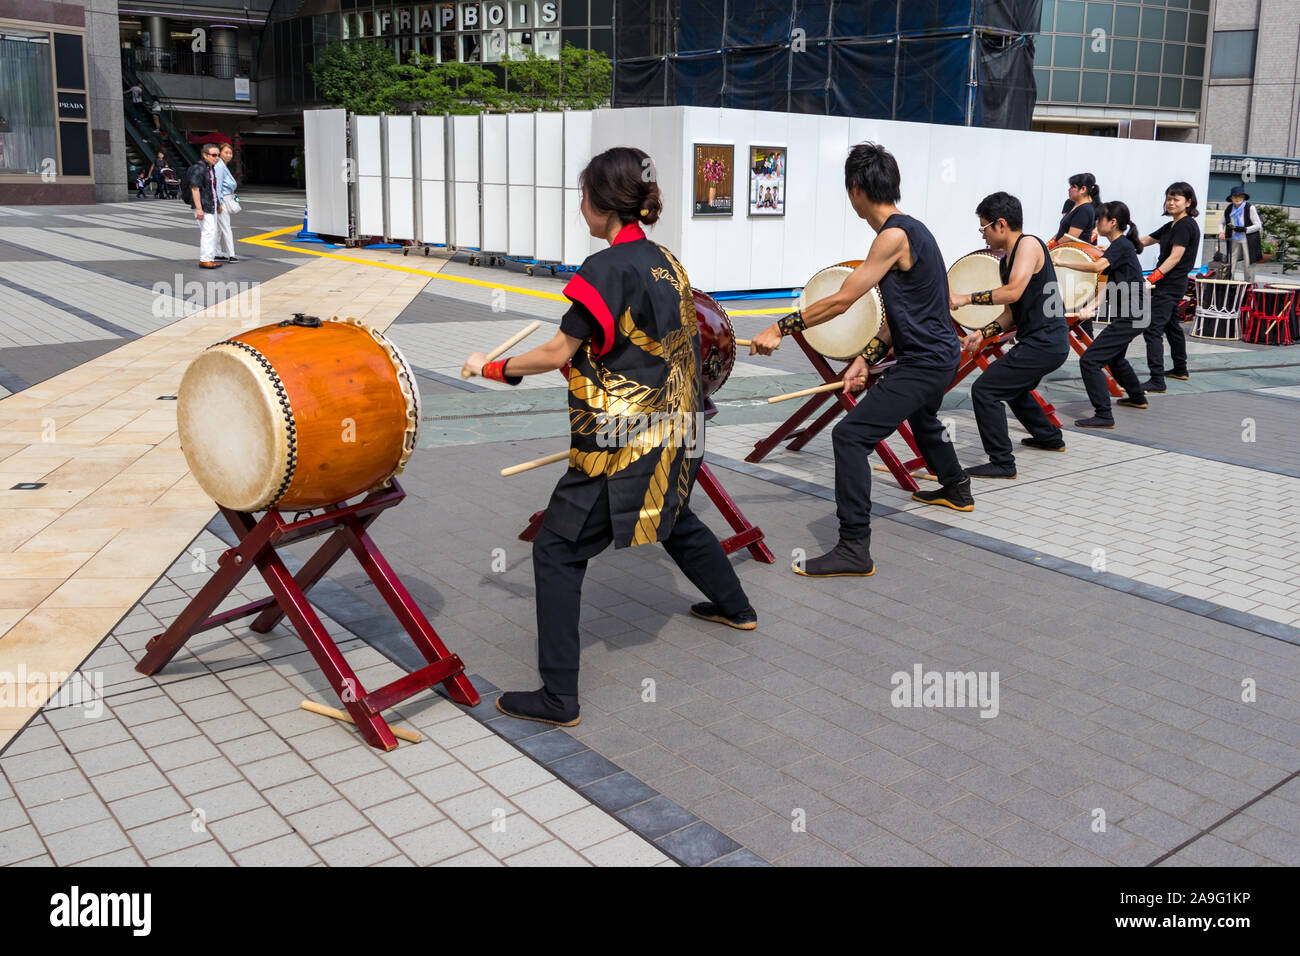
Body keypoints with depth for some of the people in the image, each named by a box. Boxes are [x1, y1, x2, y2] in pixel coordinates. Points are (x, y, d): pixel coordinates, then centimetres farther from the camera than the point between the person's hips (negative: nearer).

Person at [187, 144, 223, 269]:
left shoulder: (211, 168, 13)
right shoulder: (198, 168, -16)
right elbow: (195, 189, -21)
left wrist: (218, 203, 25)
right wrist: (199, 209, -25)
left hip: (211, 205, 10)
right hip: (203, 206, -10)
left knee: (212, 232, 11)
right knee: (208, 231, -13)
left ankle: (210, 258, 18)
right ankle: (205, 260, -10)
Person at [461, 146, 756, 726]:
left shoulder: (607, 268, -16)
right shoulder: (665, 261, 9)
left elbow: (559, 353, -15)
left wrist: (492, 368, -2)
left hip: (623, 442, -9)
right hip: (676, 429, 9)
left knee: (558, 550, -3)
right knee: (674, 519, 33)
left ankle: (558, 698, -2)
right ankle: (735, 608, 52)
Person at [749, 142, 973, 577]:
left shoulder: (895, 235, -21)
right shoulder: (910, 228, 10)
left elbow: (842, 300, -23)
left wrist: (780, 328, -18)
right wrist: (866, 358, 7)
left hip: (925, 362, -11)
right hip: (940, 354, 11)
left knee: (850, 436, -18)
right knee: (922, 421, 37)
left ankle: (854, 549, -18)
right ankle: (956, 489, 62)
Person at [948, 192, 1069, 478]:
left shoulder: (1029, 244, -12)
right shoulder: (1006, 261, 15)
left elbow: (1013, 292, -27)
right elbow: (1012, 313, 16)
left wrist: (967, 298, -23)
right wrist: (983, 333, 2)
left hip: (1043, 344, -11)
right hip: (1047, 343, 11)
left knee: (984, 390, -15)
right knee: (1013, 387, 33)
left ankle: (1002, 463, -8)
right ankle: (1049, 437, 51)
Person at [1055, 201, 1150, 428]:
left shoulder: (1121, 245, -17)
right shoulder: (1120, 245, 12)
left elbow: (1098, 266, -34)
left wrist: (1062, 263, -31)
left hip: (1129, 318, -11)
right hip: (1132, 315, 11)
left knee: (1090, 361, -16)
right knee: (1114, 357, 32)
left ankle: (1103, 416, -16)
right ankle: (1137, 398, 50)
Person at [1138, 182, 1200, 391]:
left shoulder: (1186, 225, -13)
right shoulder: (1172, 225, 16)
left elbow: (1175, 258, -20)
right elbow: (1143, 241, 18)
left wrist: (1152, 278, -27)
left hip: (1169, 285, -11)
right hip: (1173, 285, 11)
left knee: (1152, 328, -14)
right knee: (1171, 325, 22)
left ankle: (1157, 380, -17)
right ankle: (1180, 369, 37)